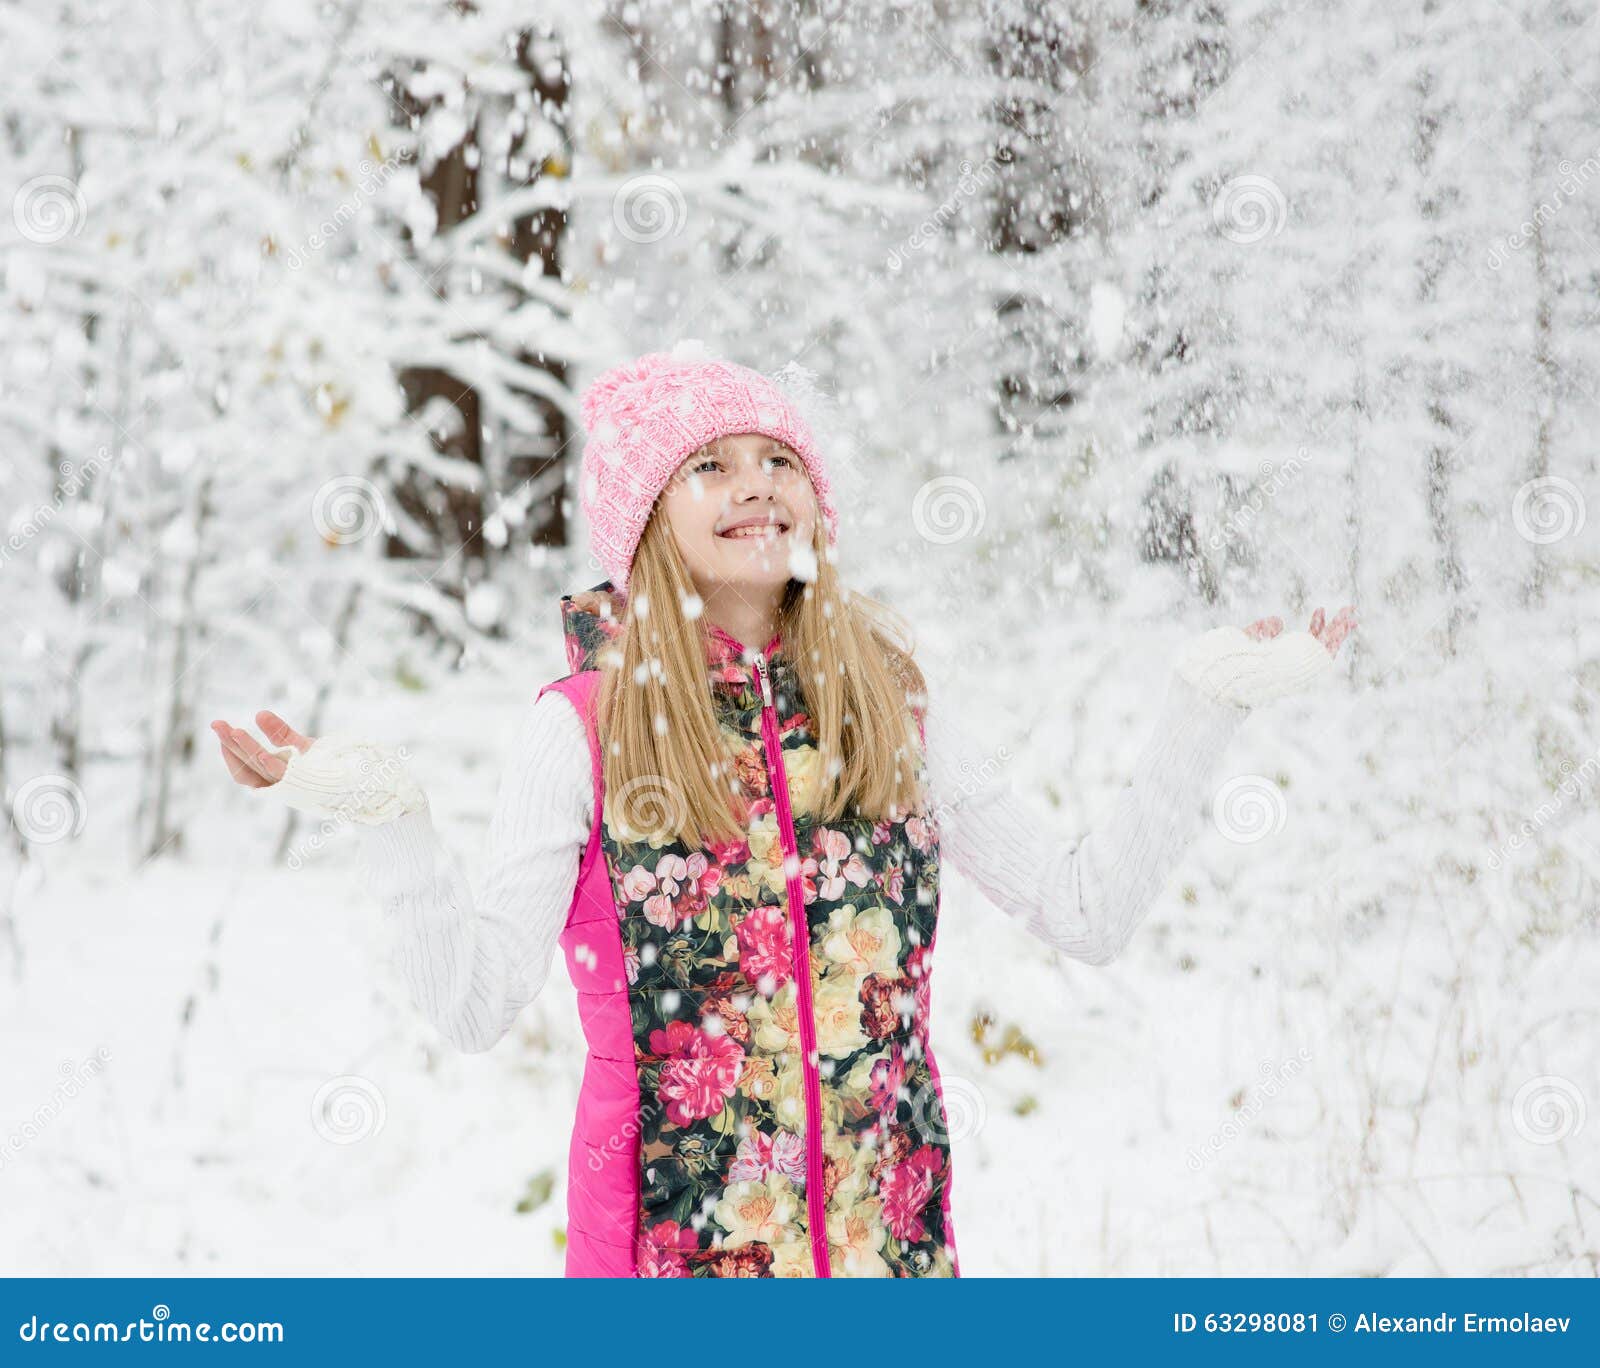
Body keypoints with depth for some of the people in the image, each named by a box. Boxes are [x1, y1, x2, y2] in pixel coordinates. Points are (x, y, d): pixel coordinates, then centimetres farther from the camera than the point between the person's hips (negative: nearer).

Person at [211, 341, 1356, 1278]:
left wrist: (1205, 707, 2)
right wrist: (390, 818, -21)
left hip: (889, 1237, 3)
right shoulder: (583, 728, -3)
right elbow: (479, 1002, -10)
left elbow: (1088, 909, 5)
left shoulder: (890, 707, 6)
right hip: (669, 1242, -3)